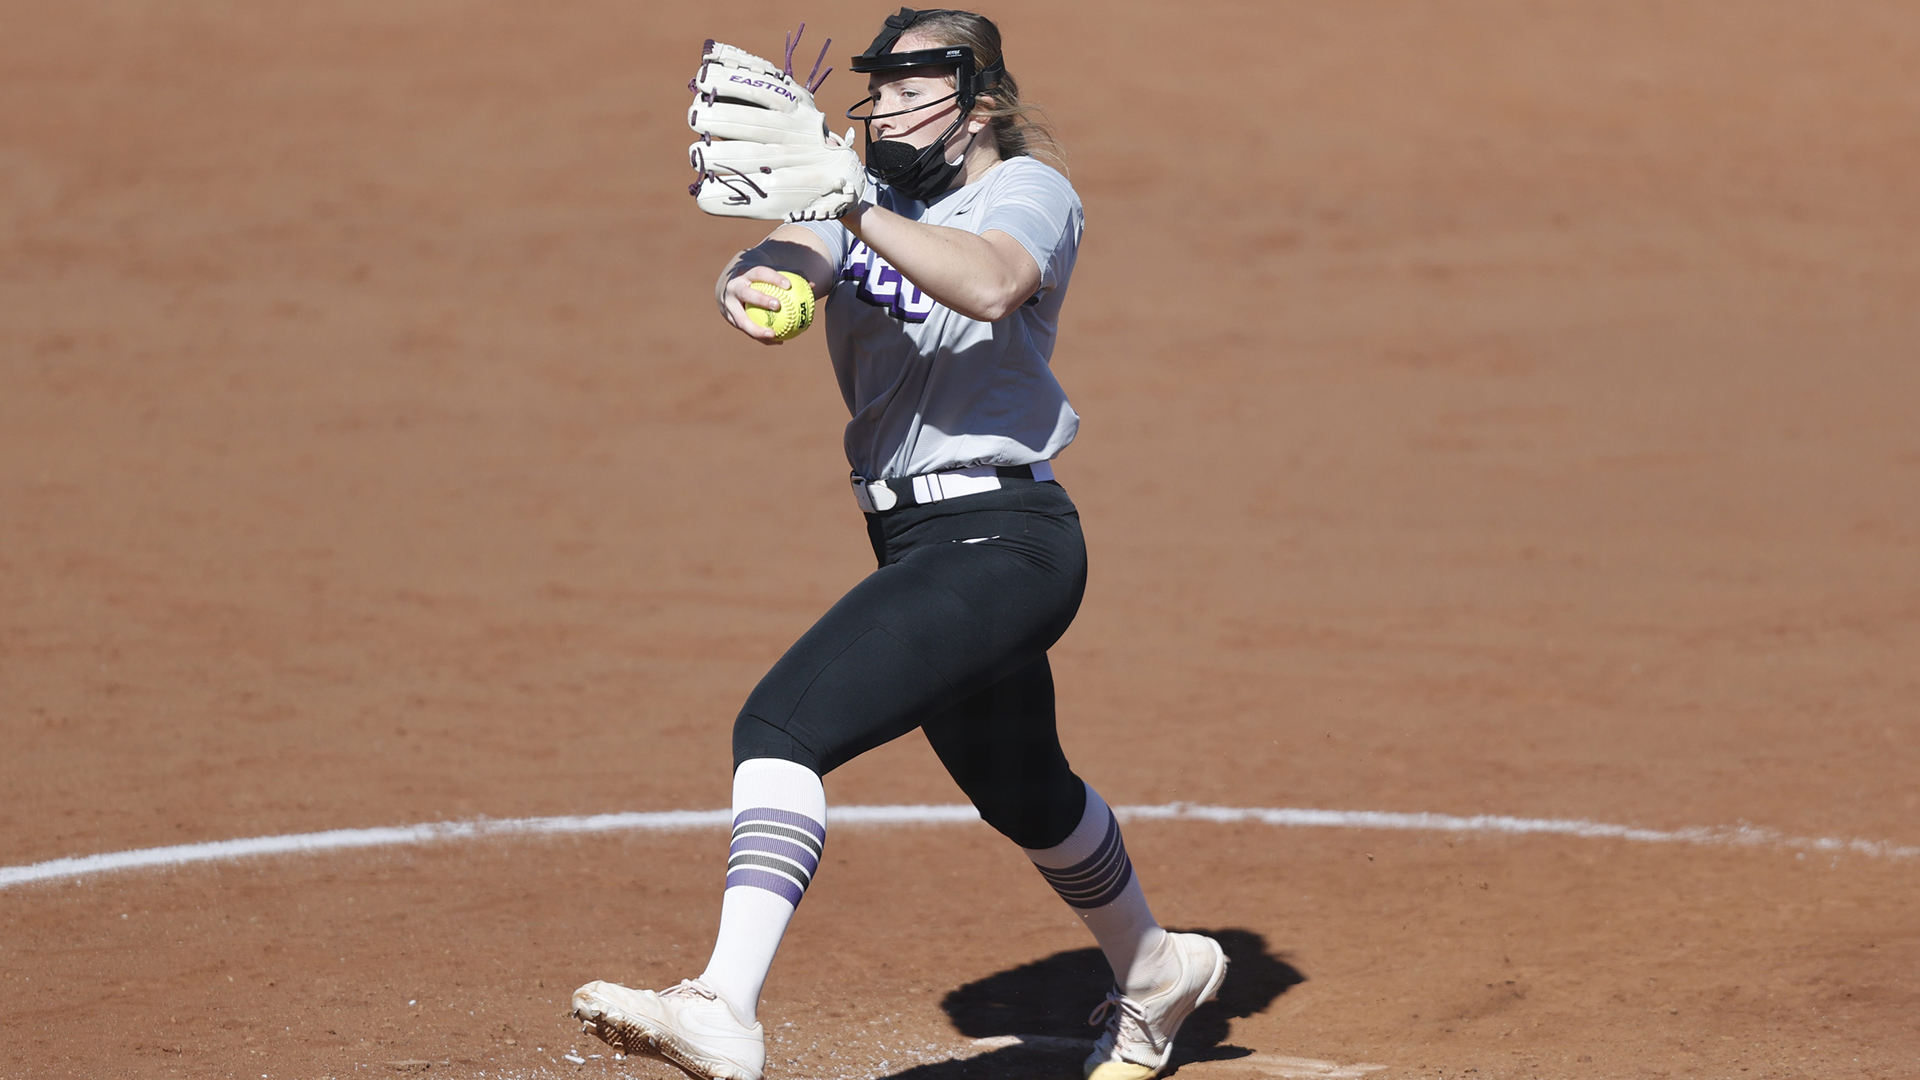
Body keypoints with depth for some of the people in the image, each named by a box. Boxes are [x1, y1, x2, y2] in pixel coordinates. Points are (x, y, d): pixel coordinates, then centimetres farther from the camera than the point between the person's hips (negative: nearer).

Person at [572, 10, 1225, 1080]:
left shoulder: (1029, 190, -5)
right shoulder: (869, 200, 15)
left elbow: (988, 285, -29)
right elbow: (788, 255, -7)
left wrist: (851, 204, -39)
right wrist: (752, 280, -31)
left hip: (1001, 539, -9)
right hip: (919, 544, 9)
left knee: (784, 721, -25)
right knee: (1024, 796, 26)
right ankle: (1153, 971, 50)